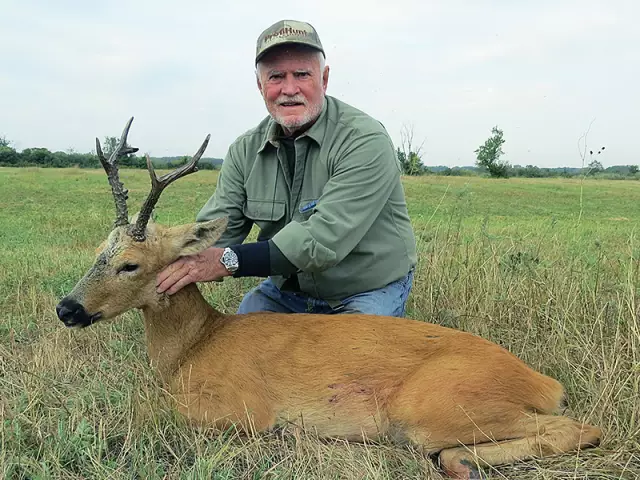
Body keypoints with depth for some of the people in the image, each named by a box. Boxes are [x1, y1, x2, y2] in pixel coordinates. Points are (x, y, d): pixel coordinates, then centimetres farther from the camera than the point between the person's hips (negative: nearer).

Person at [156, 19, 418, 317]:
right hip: (286, 290, 4)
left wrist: (230, 261, -37)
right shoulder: (246, 150, -4)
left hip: (368, 291, -4)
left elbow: (325, 239, -32)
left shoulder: (366, 142, -22)